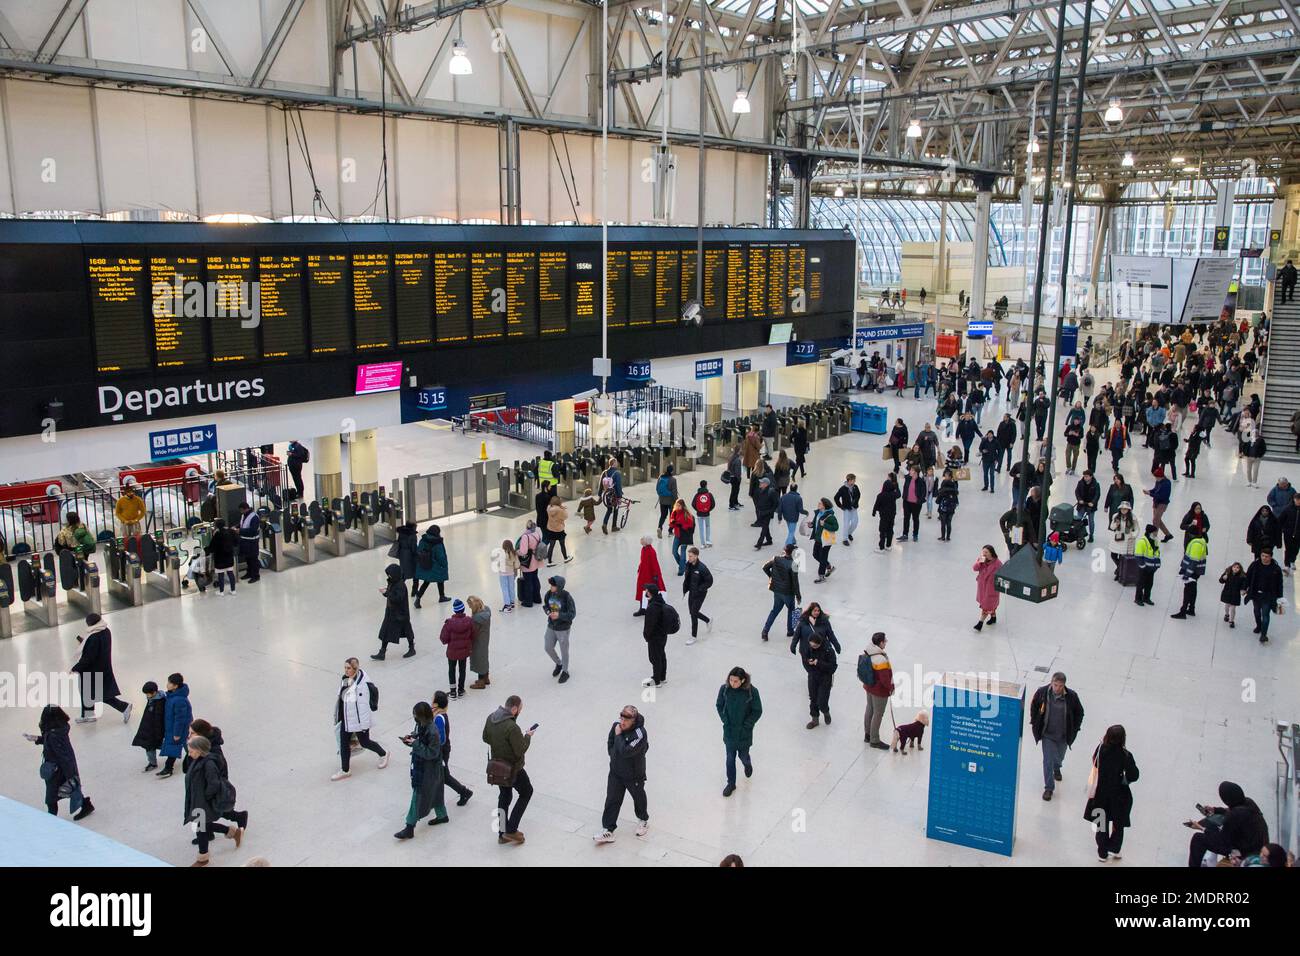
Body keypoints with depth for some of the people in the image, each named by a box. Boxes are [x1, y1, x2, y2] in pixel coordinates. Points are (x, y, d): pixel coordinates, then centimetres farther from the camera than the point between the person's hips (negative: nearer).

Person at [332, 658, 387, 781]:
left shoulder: (363, 683, -27)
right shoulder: (345, 680, -3)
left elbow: (365, 705, -21)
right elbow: (341, 698, 10)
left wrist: (364, 724, -17)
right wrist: (339, 716, 16)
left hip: (360, 720, -7)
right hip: (346, 719, 7)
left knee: (364, 742, 12)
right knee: (344, 743, 10)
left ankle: (383, 754, 40)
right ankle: (345, 770, 26)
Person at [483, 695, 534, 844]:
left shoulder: (491, 718, -7)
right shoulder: (512, 727, -33)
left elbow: (486, 738, 8)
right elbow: (520, 750, -24)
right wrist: (527, 736, -9)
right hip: (513, 769, -7)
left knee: (505, 796, 23)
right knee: (526, 792, 15)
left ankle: (502, 833, 29)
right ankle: (511, 830, 11)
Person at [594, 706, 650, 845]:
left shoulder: (640, 734, -29)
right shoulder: (616, 725, -8)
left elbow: (625, 752, -35)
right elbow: (610, 743, 10)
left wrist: (618, 735, -26)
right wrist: (613, 756, 0)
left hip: (634, 774, -5)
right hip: (616, 772, 5)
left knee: (639, 798, 18)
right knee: (612, 800, 4)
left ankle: (644, 820, 43)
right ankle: (608, 831, 10)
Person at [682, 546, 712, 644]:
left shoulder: (701, 568, -26)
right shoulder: (688, 564, -5)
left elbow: (709, 581, -19)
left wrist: (699, 589, -23)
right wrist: (685, 587, 2)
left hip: (700, 594, -7)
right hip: (691, 592, 7)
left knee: (693, 614, -3)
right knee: (692, 612, 18)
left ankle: (694, 636, 13)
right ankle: (708, 621, 45)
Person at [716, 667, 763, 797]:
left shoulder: (752, 691, -22)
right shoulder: (724, 689, -16)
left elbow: (758, 711, -11)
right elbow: (719, 705, 0)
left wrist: (746, 725, -13)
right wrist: (725, 721, -8)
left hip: (744, 732, -1)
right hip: (729, 730, 2)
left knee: (743, 755, 15)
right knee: (730, 758, 9)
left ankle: (748, 764, 51)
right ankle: (731, 784, 28)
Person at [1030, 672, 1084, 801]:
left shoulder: (1072, 696, -19)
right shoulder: (1042, 692, -18)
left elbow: (1079, 712, -1)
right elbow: (1033, 706, 1)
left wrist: (1074, 729, -1)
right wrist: (1034, 723, 2)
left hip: (1063, 735, 1)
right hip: (1047, 734, -1)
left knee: (1059, 757, 24)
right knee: (1048, 761, -4)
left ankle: (1057, 769, 58)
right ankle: (1049, 788, 9)